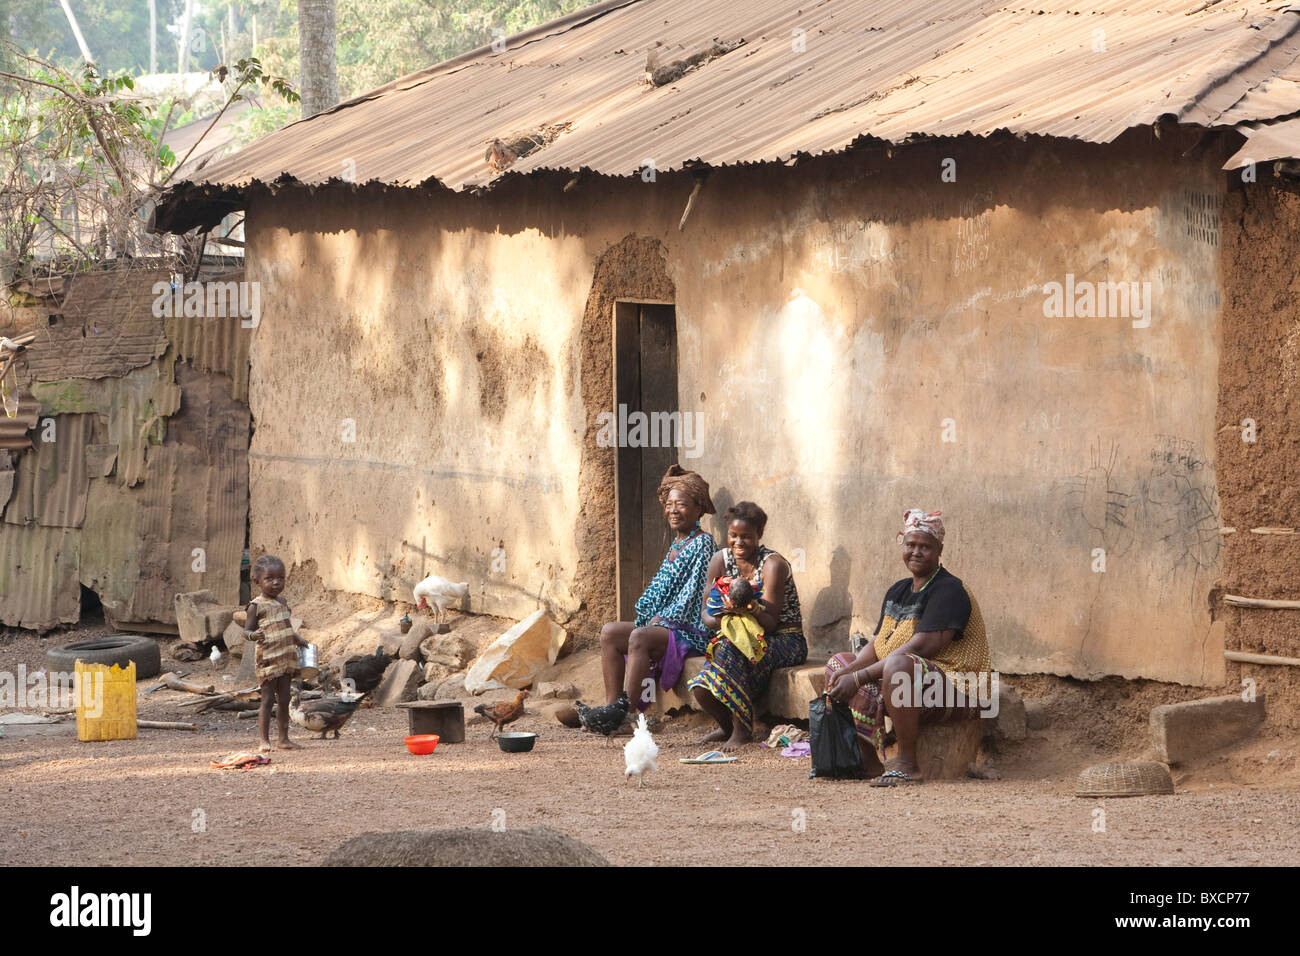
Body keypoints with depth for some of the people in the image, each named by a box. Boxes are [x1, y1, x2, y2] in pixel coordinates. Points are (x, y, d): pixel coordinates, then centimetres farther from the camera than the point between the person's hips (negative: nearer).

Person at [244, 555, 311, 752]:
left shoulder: (282, 602, 13)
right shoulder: (257, 606, -9)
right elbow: (247, 630, -11)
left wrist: (298, 640, 25)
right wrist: (254, 635, -31)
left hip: (286, 659, 7)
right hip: (268, 659, -7)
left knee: (284, 700, 10)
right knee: (267, 700, -4)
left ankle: (284, 739, 15)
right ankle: (265, 741, 0)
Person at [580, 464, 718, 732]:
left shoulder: (703, 544, -7)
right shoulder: (676, 544, 21)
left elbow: (692, 594, -14)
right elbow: (658, 588, 20)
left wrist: (661, 620, -14)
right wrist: (648, 618, 3)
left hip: (691, 630, -9)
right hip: (665, 627, 9)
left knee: (639, 637, -34)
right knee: (610, 632, -9)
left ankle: (623, 710, -37)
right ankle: (611, 706, -19)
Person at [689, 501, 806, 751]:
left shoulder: (773, 564, -14)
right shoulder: (721, 560, 1)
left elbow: (770, 623, -20)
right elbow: (706, 613, 0)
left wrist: (754, 610, -42)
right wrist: (718, 621, -24)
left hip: (785, 641, -5)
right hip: (744, 638, 5)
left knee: (731, 650, -37)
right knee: (701, 689, -23)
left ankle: (743, 729, -25)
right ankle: (727, 726, 9)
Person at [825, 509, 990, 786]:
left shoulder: (949, 591, -13)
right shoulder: (898, 591, 16)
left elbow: (920, 647, -23)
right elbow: (877, 644, 12)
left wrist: (860, 677, -26)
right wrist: (849, 671, -11)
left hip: (954, 692, -10)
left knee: (899, 664, -38)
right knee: (838, 664, 10)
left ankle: (907, 763, -30)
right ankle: (869, 761, -2)